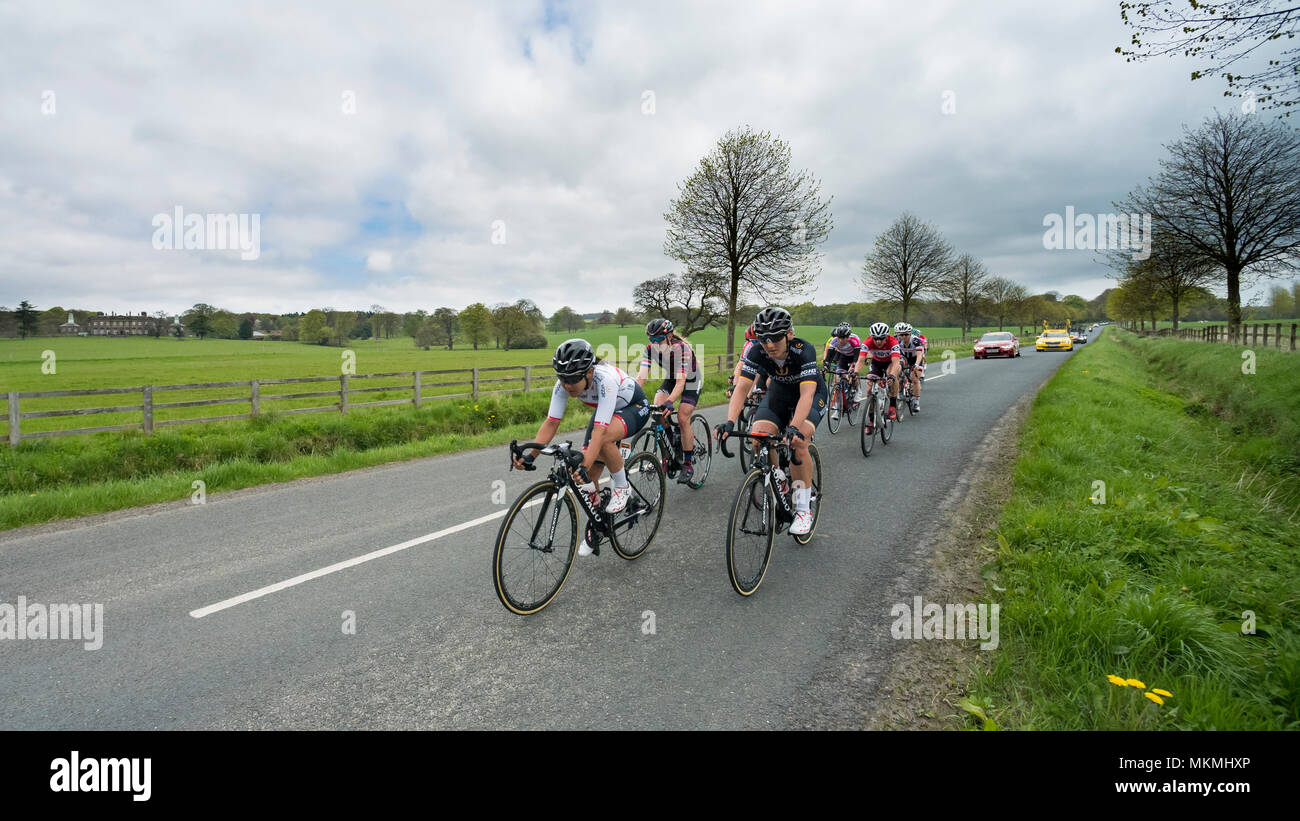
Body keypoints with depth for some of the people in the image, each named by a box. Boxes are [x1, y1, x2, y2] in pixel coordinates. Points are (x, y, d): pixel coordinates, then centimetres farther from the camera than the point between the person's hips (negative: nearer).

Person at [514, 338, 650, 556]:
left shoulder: (605, 379, -40)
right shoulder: (564, 384, -23)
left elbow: (600, 431, -47)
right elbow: (551, 422, -24)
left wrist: (585, 465, -56)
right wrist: (531, 455, -35)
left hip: (635, 408, -6)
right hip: (605, 410, 6)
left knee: (604, 439, -39)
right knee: (589, 477, -3)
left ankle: (622, 487, -12)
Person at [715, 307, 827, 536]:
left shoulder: (804, 351, -34)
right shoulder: (757, 352, -24)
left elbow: (806, 394, -43)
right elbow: (741, 388, -29)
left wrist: (794, 427, -59)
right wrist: (730, 422, -45)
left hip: (812, 394, -4)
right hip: (779, 393, 4)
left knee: (797, 443, -29)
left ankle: (803, 509, -15)